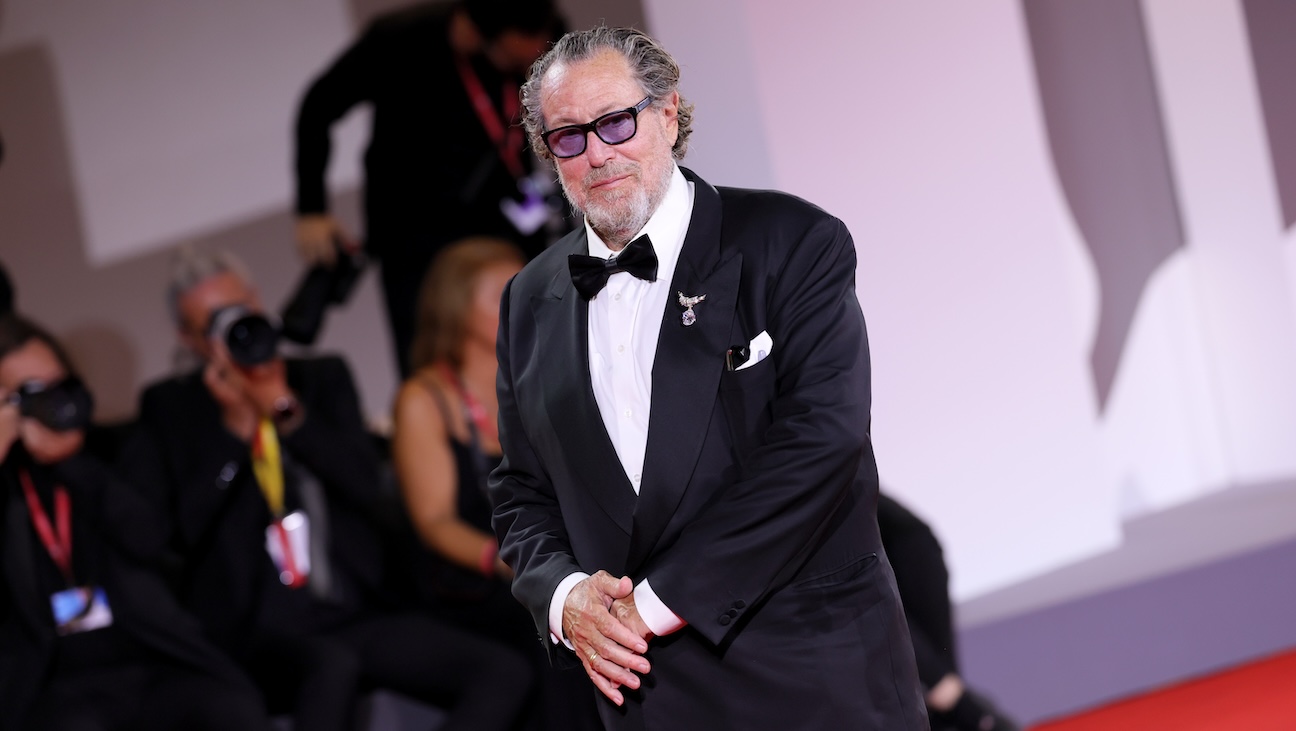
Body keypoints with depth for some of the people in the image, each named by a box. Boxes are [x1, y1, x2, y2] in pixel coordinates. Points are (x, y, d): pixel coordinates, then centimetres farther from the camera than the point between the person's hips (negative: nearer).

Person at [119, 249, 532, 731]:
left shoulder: (322, 379, 16)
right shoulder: (170, 408, 9)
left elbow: (367, 486, 3)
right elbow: (167, 532, -4)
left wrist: (286, 409, -7)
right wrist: (234, 429, -6)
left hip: (354, 614, 4)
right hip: (254, 631, -4)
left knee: (506, 672, -20)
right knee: (332, 666, -40)